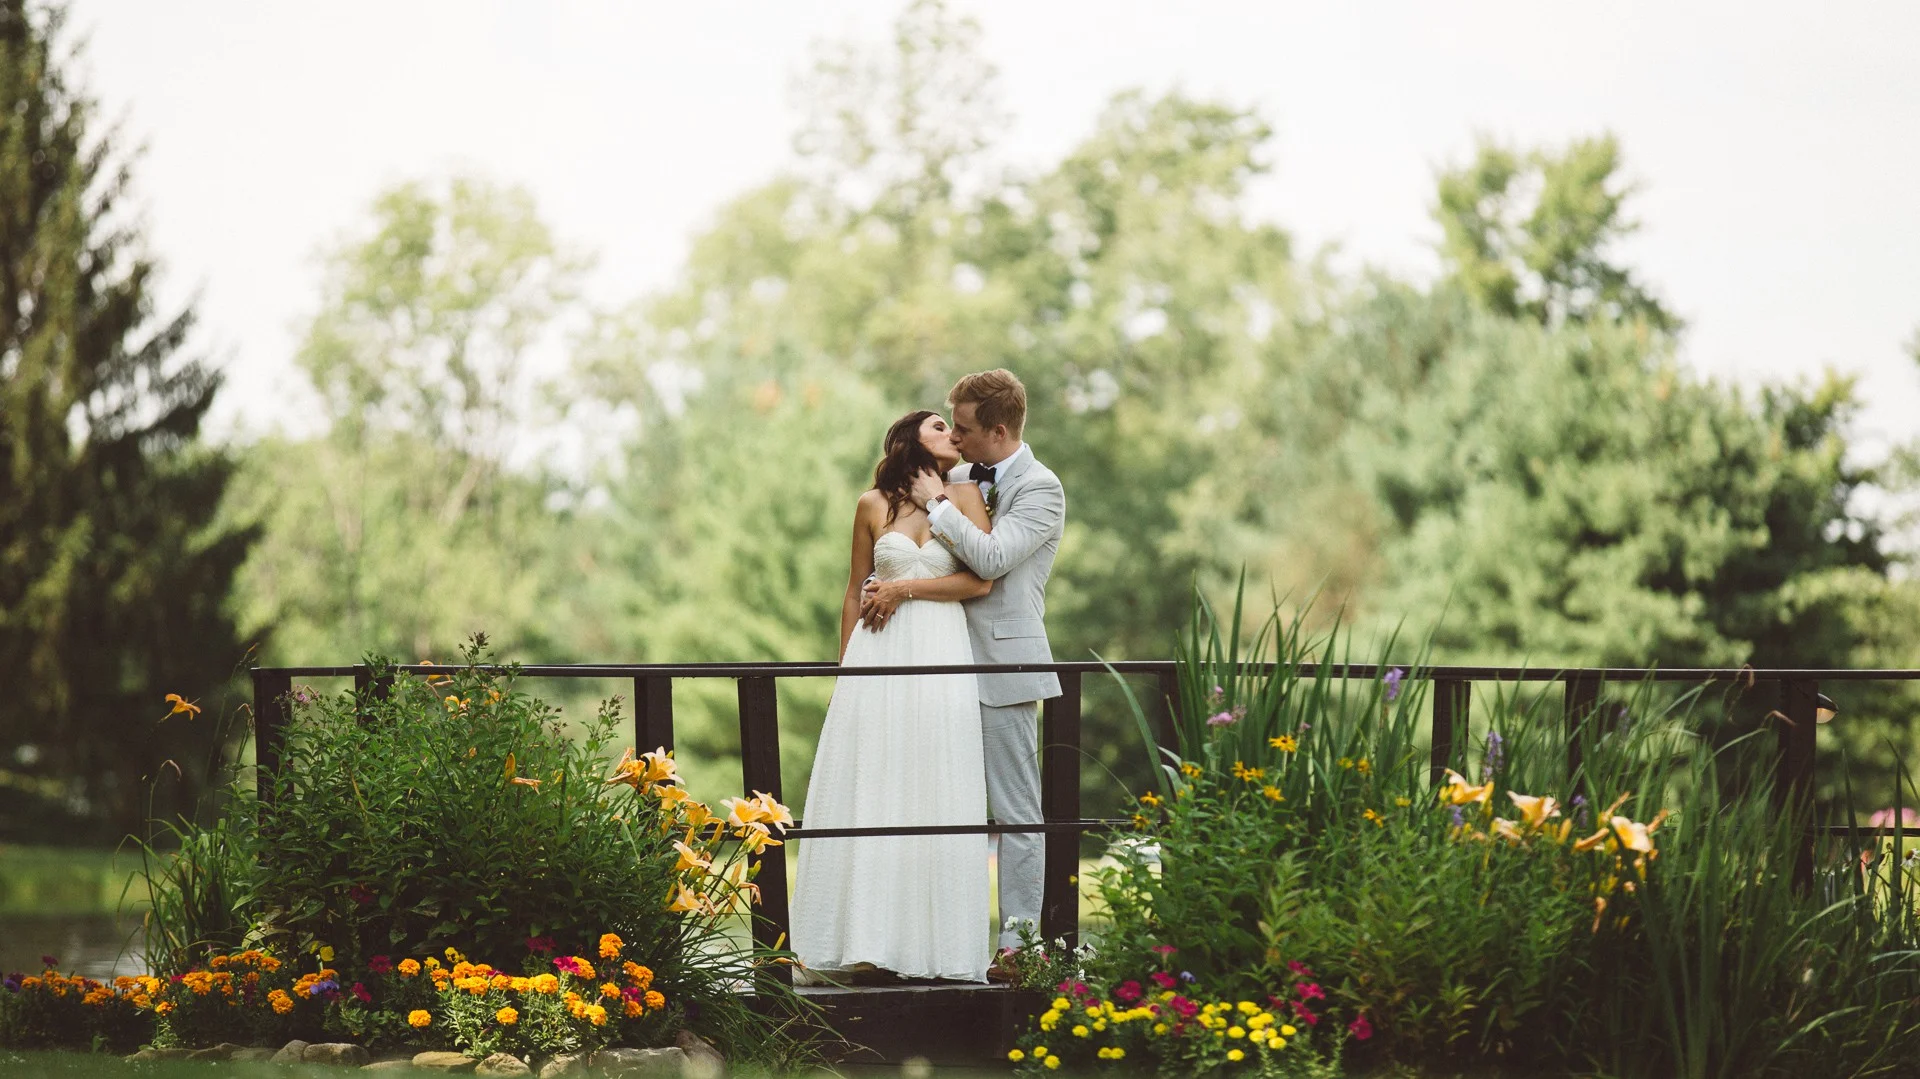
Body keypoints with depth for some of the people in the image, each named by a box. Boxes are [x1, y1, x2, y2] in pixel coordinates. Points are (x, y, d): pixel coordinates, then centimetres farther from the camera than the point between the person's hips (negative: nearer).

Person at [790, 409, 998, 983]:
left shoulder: (966, 495, 7)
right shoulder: (873, 506, 10)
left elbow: (982, 580, -3)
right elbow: (855, 593, 14)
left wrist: (906, 589, -5)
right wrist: (845, 668, 11)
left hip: (941, 656, -1)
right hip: (879, 657, 1)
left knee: (934, 799, -2)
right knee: (867, 797, -2)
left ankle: (931, 938, 1)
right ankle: (864, 940, -1)